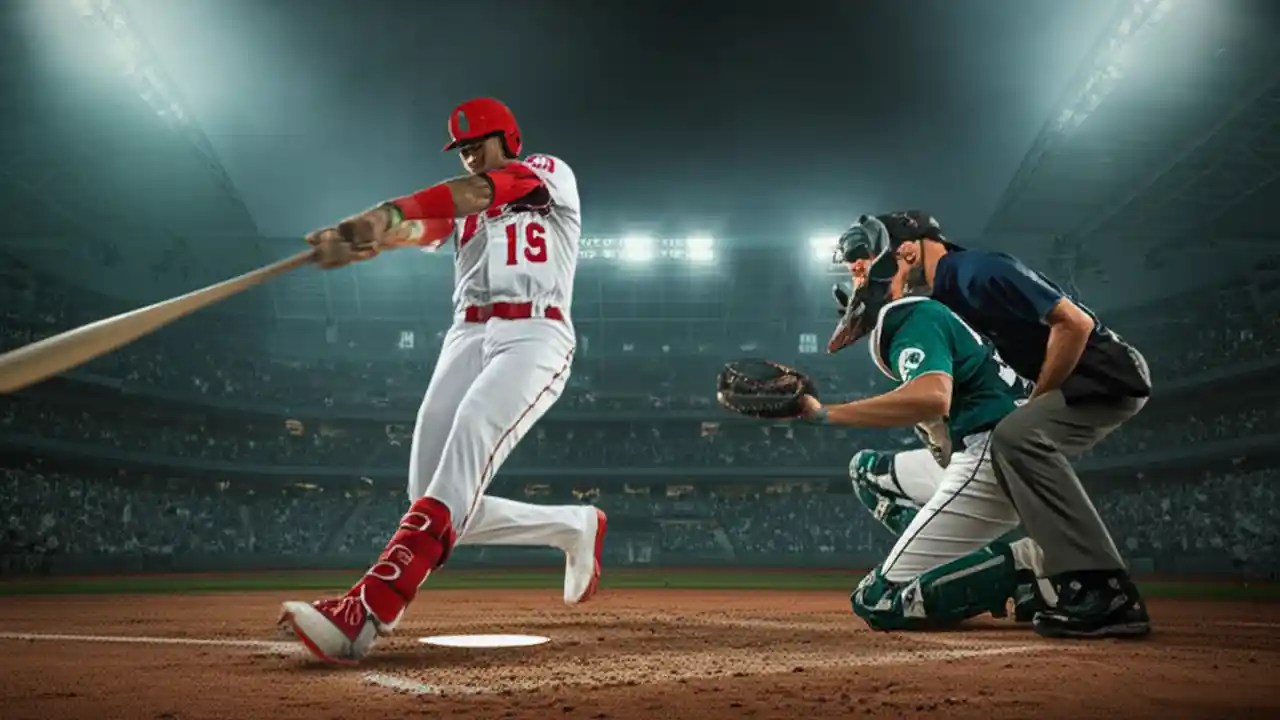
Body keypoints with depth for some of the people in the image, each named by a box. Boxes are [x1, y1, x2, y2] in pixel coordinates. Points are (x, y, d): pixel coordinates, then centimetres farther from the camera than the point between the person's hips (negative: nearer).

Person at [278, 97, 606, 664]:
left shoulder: (553, 173, 11)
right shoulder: (458, 207, 26)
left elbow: (483, 191, -10)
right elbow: (418, 225, 2)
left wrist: (382, 216, -26)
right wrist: (371, 231, -24)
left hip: (535, 336, -6)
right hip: (467, 338, 6)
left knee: (468, 444, -32)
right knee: (441, 503, -6)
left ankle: (364, 615, -43)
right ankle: (576, 527, 16)